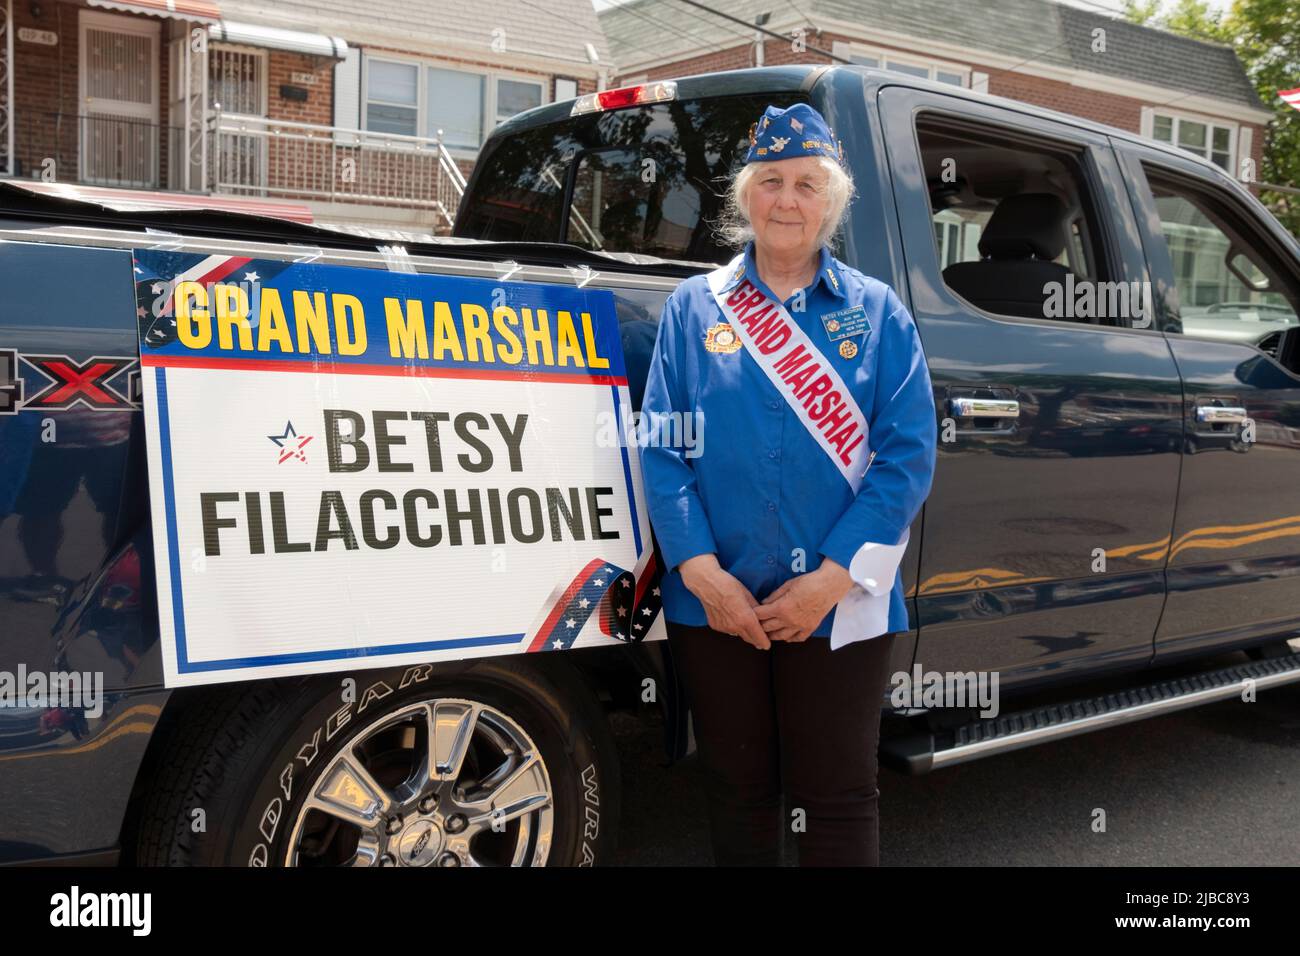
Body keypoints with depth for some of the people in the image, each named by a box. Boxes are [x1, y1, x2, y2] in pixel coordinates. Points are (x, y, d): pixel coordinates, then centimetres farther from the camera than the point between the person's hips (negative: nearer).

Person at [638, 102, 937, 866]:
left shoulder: (877, 312, 3)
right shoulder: (694, 307, 5)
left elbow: (908, 457, -5)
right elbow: (661, 447, -1)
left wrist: (829, 581, -13)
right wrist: (702, 572, -12)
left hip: (838, 609, -1)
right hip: (715, 604, 1)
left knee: (838, 800, 8)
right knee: (739, 793, 15)